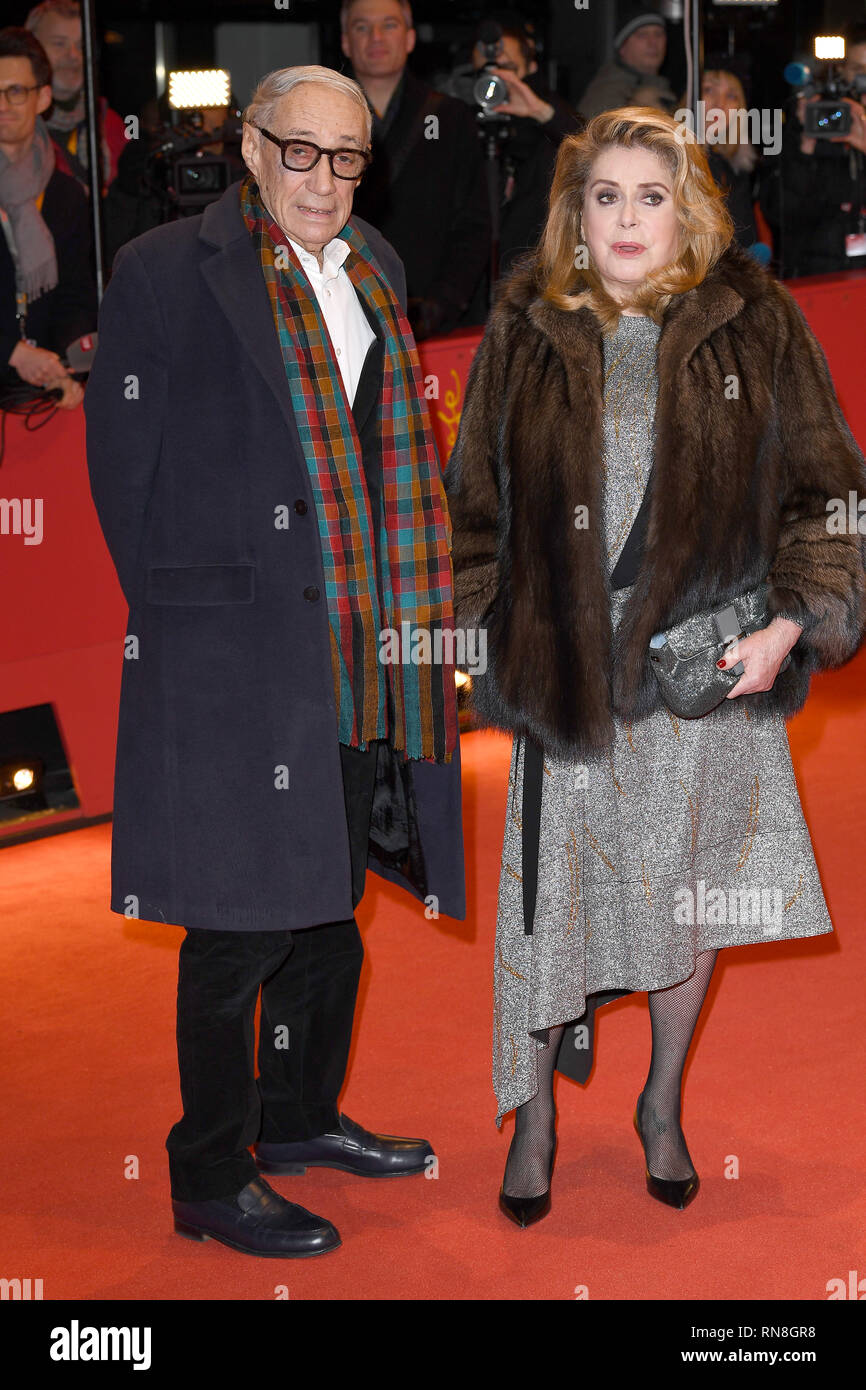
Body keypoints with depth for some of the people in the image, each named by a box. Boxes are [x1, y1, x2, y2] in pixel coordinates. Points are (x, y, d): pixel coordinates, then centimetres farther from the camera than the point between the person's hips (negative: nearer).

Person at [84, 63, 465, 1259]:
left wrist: (411, 608, 11)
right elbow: (123, 467, -7)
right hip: (237, 652, -7)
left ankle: (300, 1118, 35)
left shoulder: (369, 264, 13)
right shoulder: (166, 272, -8)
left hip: (359, 652, 7)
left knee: (332, 896, 17)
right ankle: (212, 1182, 11)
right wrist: (183, 610, -6)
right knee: (242, 924, -2)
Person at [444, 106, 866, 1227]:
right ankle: (533, 1112, 26)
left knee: (692, 894, 13)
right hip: (567, 666, 0)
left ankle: (663, 1103, 34)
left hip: (713, 665, 0)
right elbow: (476, 502, 8)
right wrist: (474, 634, 4)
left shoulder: (755, 325, -2)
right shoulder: (525, 332, 2)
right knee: (554, 890, 5)